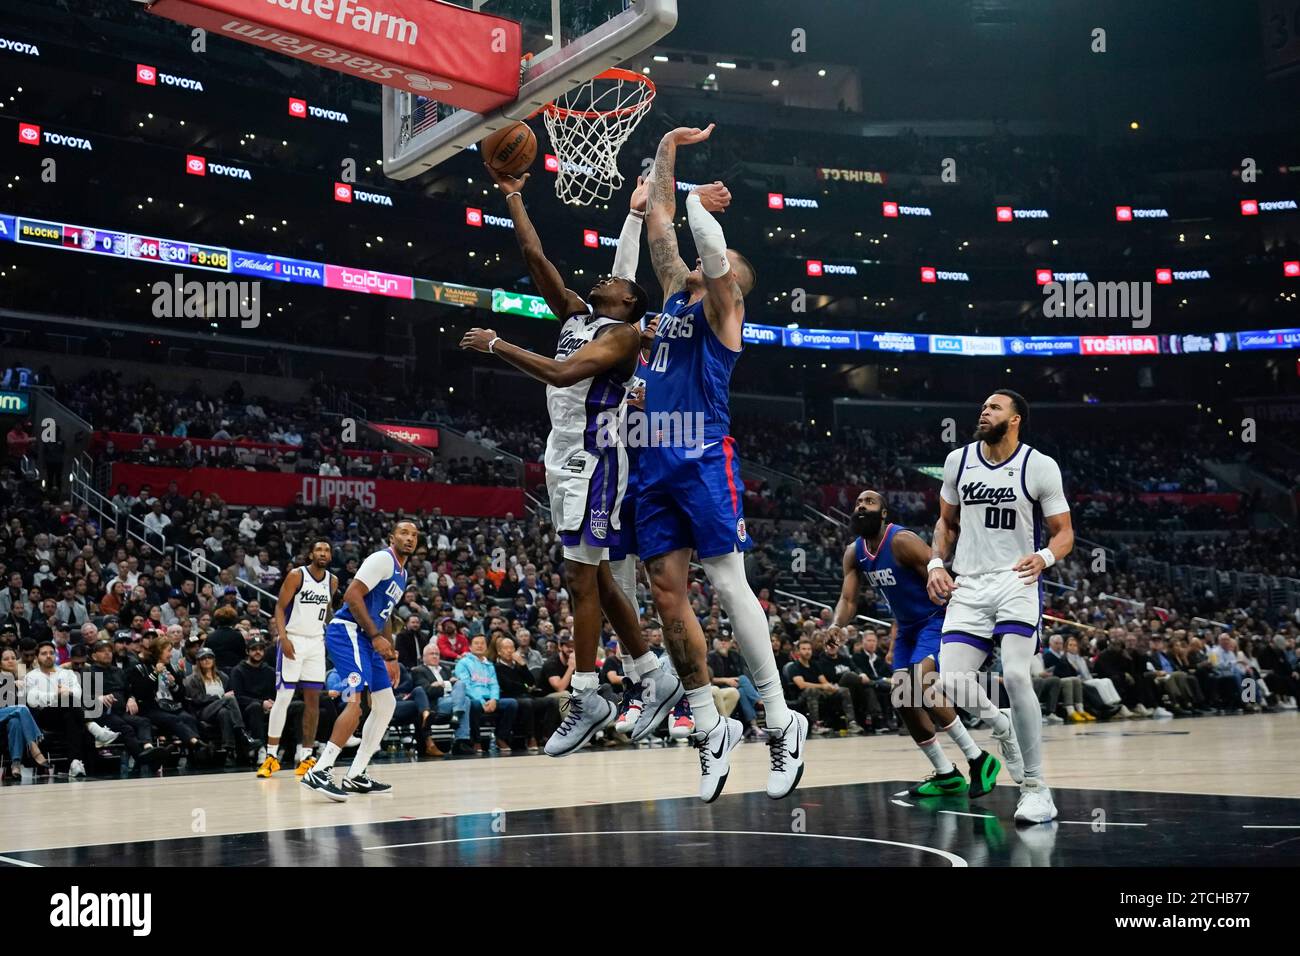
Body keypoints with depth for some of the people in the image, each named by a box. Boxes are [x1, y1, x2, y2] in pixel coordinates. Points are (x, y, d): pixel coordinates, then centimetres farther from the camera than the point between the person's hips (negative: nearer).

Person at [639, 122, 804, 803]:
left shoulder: (720, 303, 1)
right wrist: (666, 151, 22)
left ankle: (781, 722, -5)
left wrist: (698, 202, 2)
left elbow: (713, 246, -16)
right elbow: (657, 221, 24)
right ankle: (710, 728, 9)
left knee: (727, 584, -10)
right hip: (657, 464, 8)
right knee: (666, 592, 3)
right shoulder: (677, 293, 20)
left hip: (705, 460, -7)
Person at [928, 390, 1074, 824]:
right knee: (951, 681, -11)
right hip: (969, 585, 4)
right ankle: (1001, 726, 24)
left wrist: (1044, 557, -23)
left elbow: (1064, 533, -1)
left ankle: (1036, 788, -10)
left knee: (1016, 675, -22)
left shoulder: (1040, 466, -6)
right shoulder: (958, 460, 6)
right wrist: (937, 563, 3)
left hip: (1017, 581, -4)